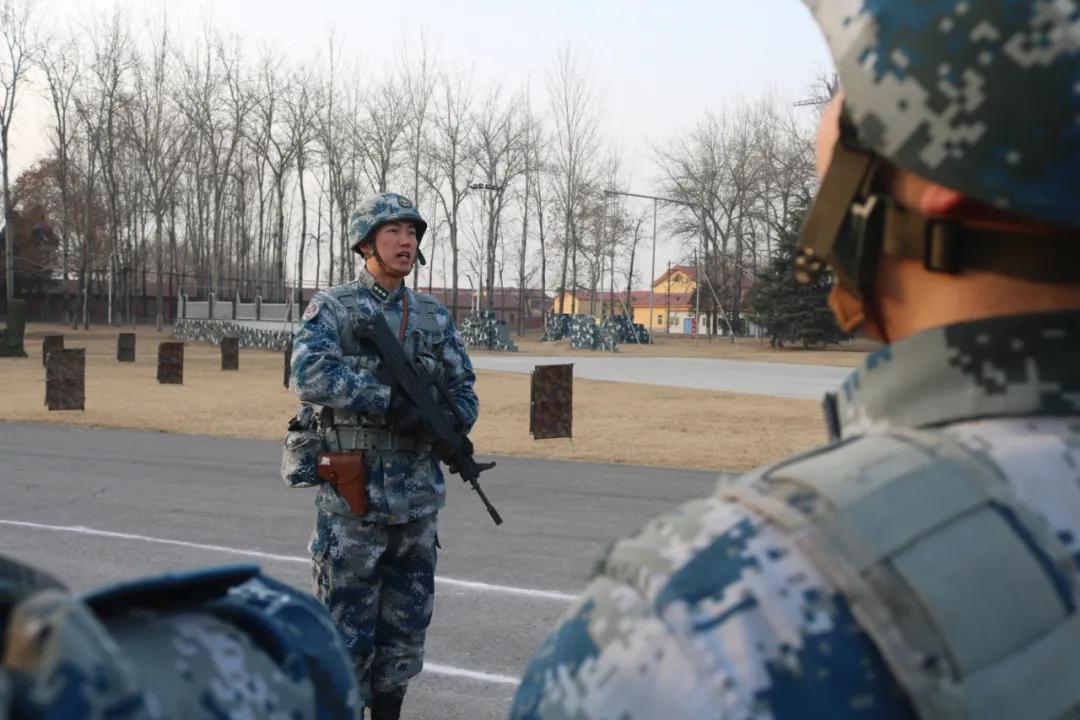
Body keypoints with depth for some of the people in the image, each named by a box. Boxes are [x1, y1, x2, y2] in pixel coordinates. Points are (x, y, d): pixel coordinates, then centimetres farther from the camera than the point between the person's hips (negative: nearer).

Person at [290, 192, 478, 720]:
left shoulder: (433, 317, 10)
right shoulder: (331, 309, -4)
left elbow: (463, 388, 11)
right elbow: (311, 375, -21)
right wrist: (394, 398, -27)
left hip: (418, 496, 5)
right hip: (352, 497, -5)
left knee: (406, 626, 12)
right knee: (347, 624, 2)